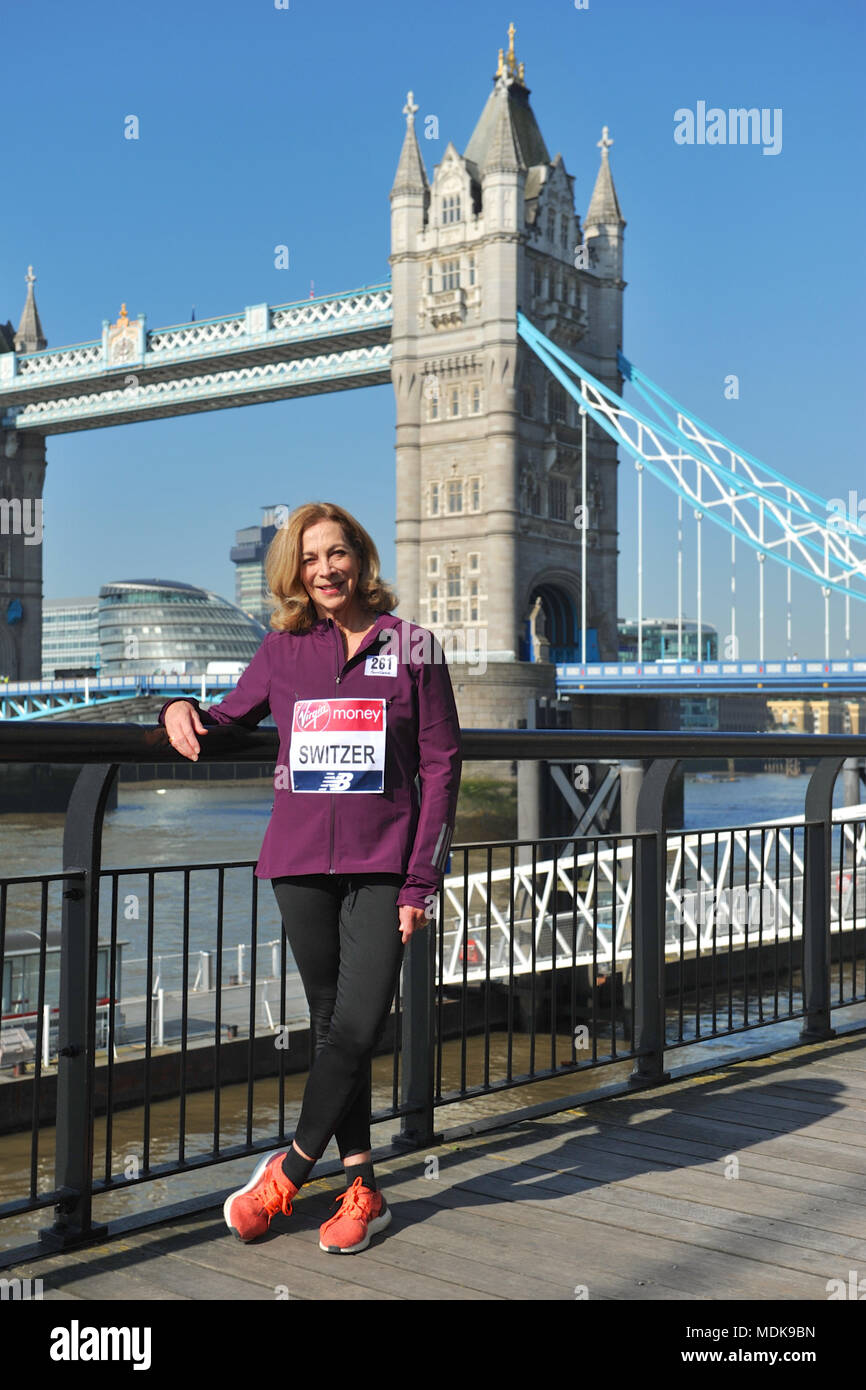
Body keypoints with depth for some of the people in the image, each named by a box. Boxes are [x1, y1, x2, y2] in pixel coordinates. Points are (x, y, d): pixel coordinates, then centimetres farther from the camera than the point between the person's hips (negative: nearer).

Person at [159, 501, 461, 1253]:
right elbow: (233, 715, 21)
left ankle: (288, 1171, 8)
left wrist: (421, 881, -7)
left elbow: (441, 764, -1)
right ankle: (362, 1191, 20)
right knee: (334, 1029, 9)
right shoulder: (283, 648, 6)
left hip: (382, 866, -2)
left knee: (356, 1029, -11)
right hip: (301, 863, 3)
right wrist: (185, 709, -4)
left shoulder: (411, 645, 0)